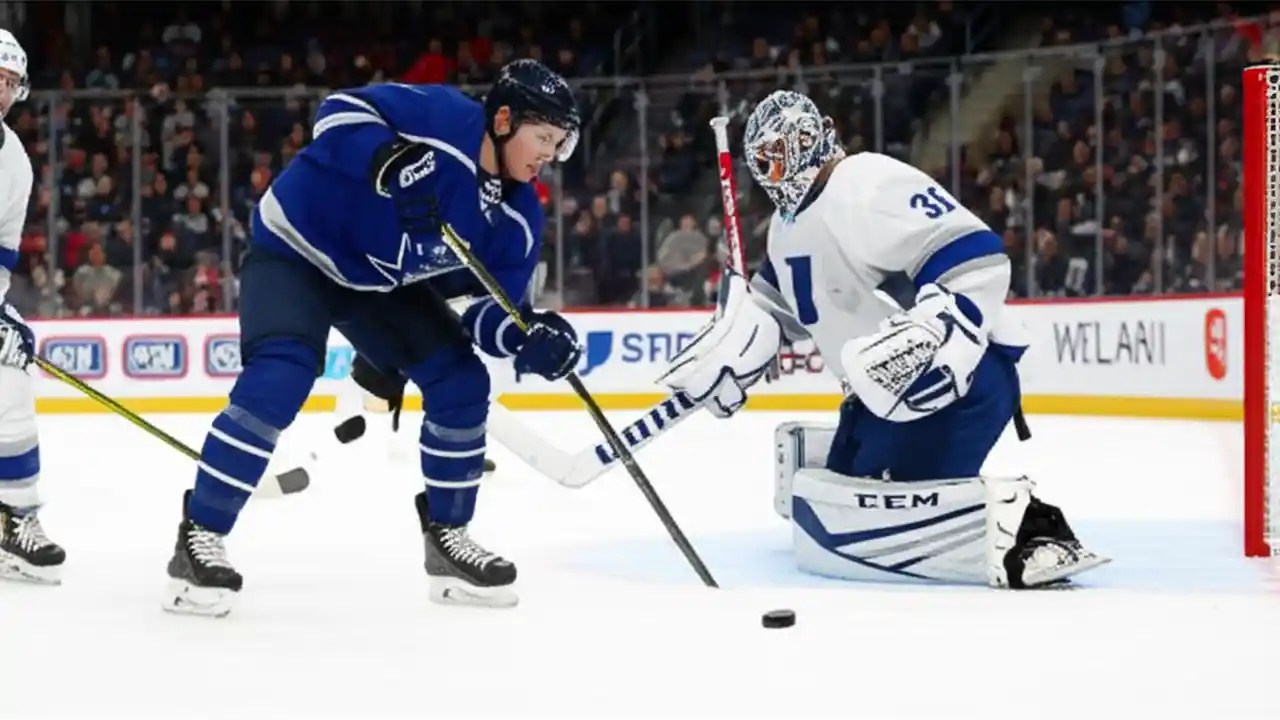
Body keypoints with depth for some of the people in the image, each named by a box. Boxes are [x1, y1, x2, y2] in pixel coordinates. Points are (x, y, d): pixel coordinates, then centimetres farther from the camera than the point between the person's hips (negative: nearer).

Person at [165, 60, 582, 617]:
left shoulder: (517, 219, -5)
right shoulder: (442, 117, -24)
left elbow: (493, 306, -4)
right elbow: (341, 112, -28)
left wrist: (527, 336, -26)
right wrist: (390, 161, -45)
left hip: (381, 280, 8)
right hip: (295, 247, -8)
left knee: (461, 379, -1)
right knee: (280, 377, -27)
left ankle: (446, 534, 14)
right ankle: (200, 536, -19)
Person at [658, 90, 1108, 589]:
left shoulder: (871, 185, -16)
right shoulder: (787, 224, 16)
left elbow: (979, 260, -25)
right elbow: (776, 304, 34)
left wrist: (933, 332, -38)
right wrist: (721, 356, 17)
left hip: (961, 377, -11)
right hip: (884, 391, 11)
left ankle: (1014, 525, -31)